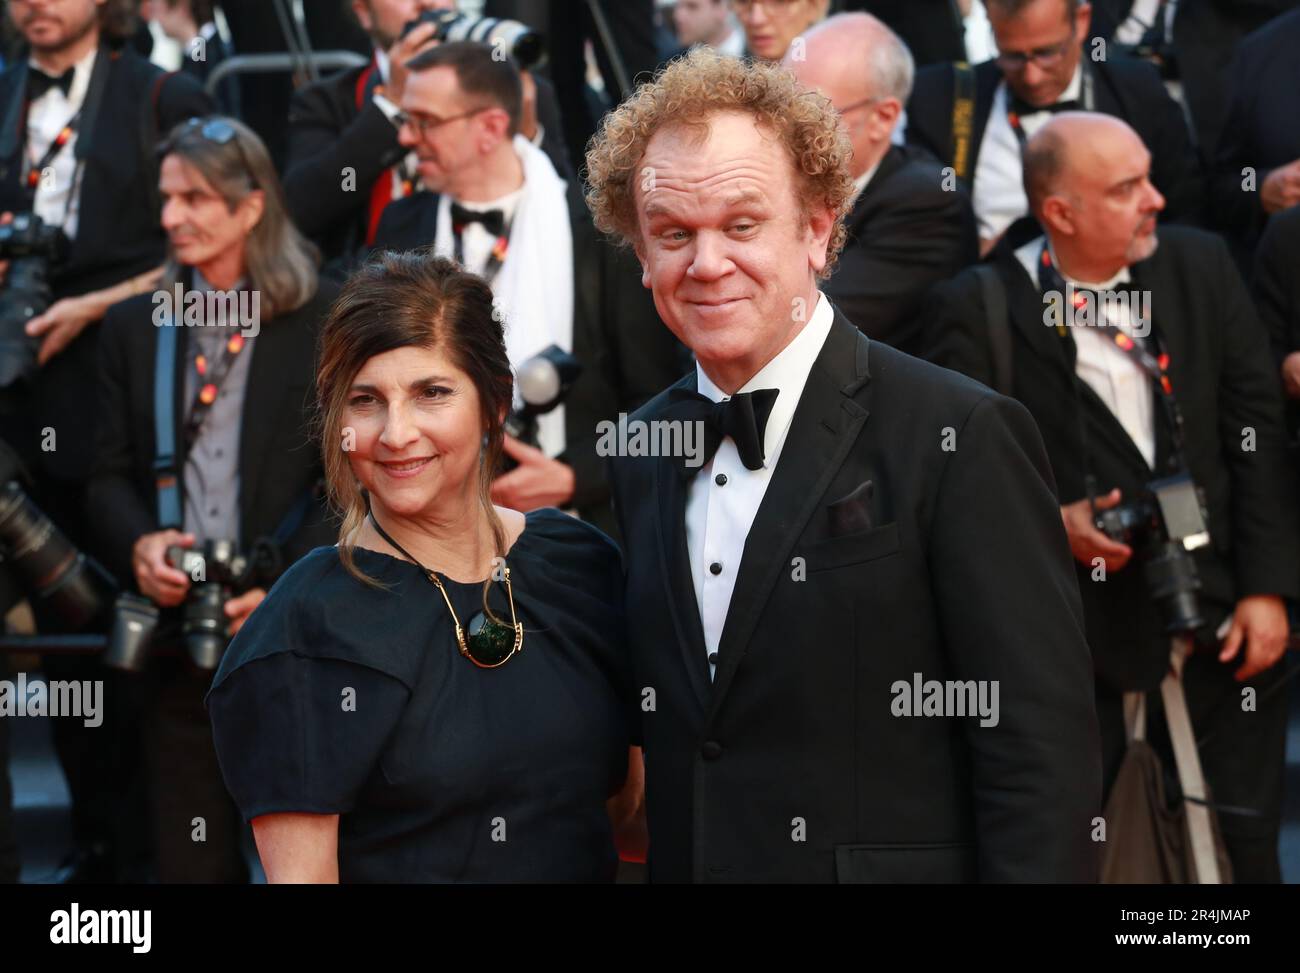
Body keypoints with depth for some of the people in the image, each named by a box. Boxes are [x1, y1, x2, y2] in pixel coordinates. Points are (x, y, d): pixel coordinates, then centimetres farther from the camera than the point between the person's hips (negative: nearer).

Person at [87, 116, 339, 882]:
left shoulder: (328, 321, -1)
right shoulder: (136, 326, 12)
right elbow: (112, 474, 11)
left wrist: (287, 585, -15)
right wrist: (138, 545, -10)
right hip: (178, 635, 4)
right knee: (191, 857, 8)